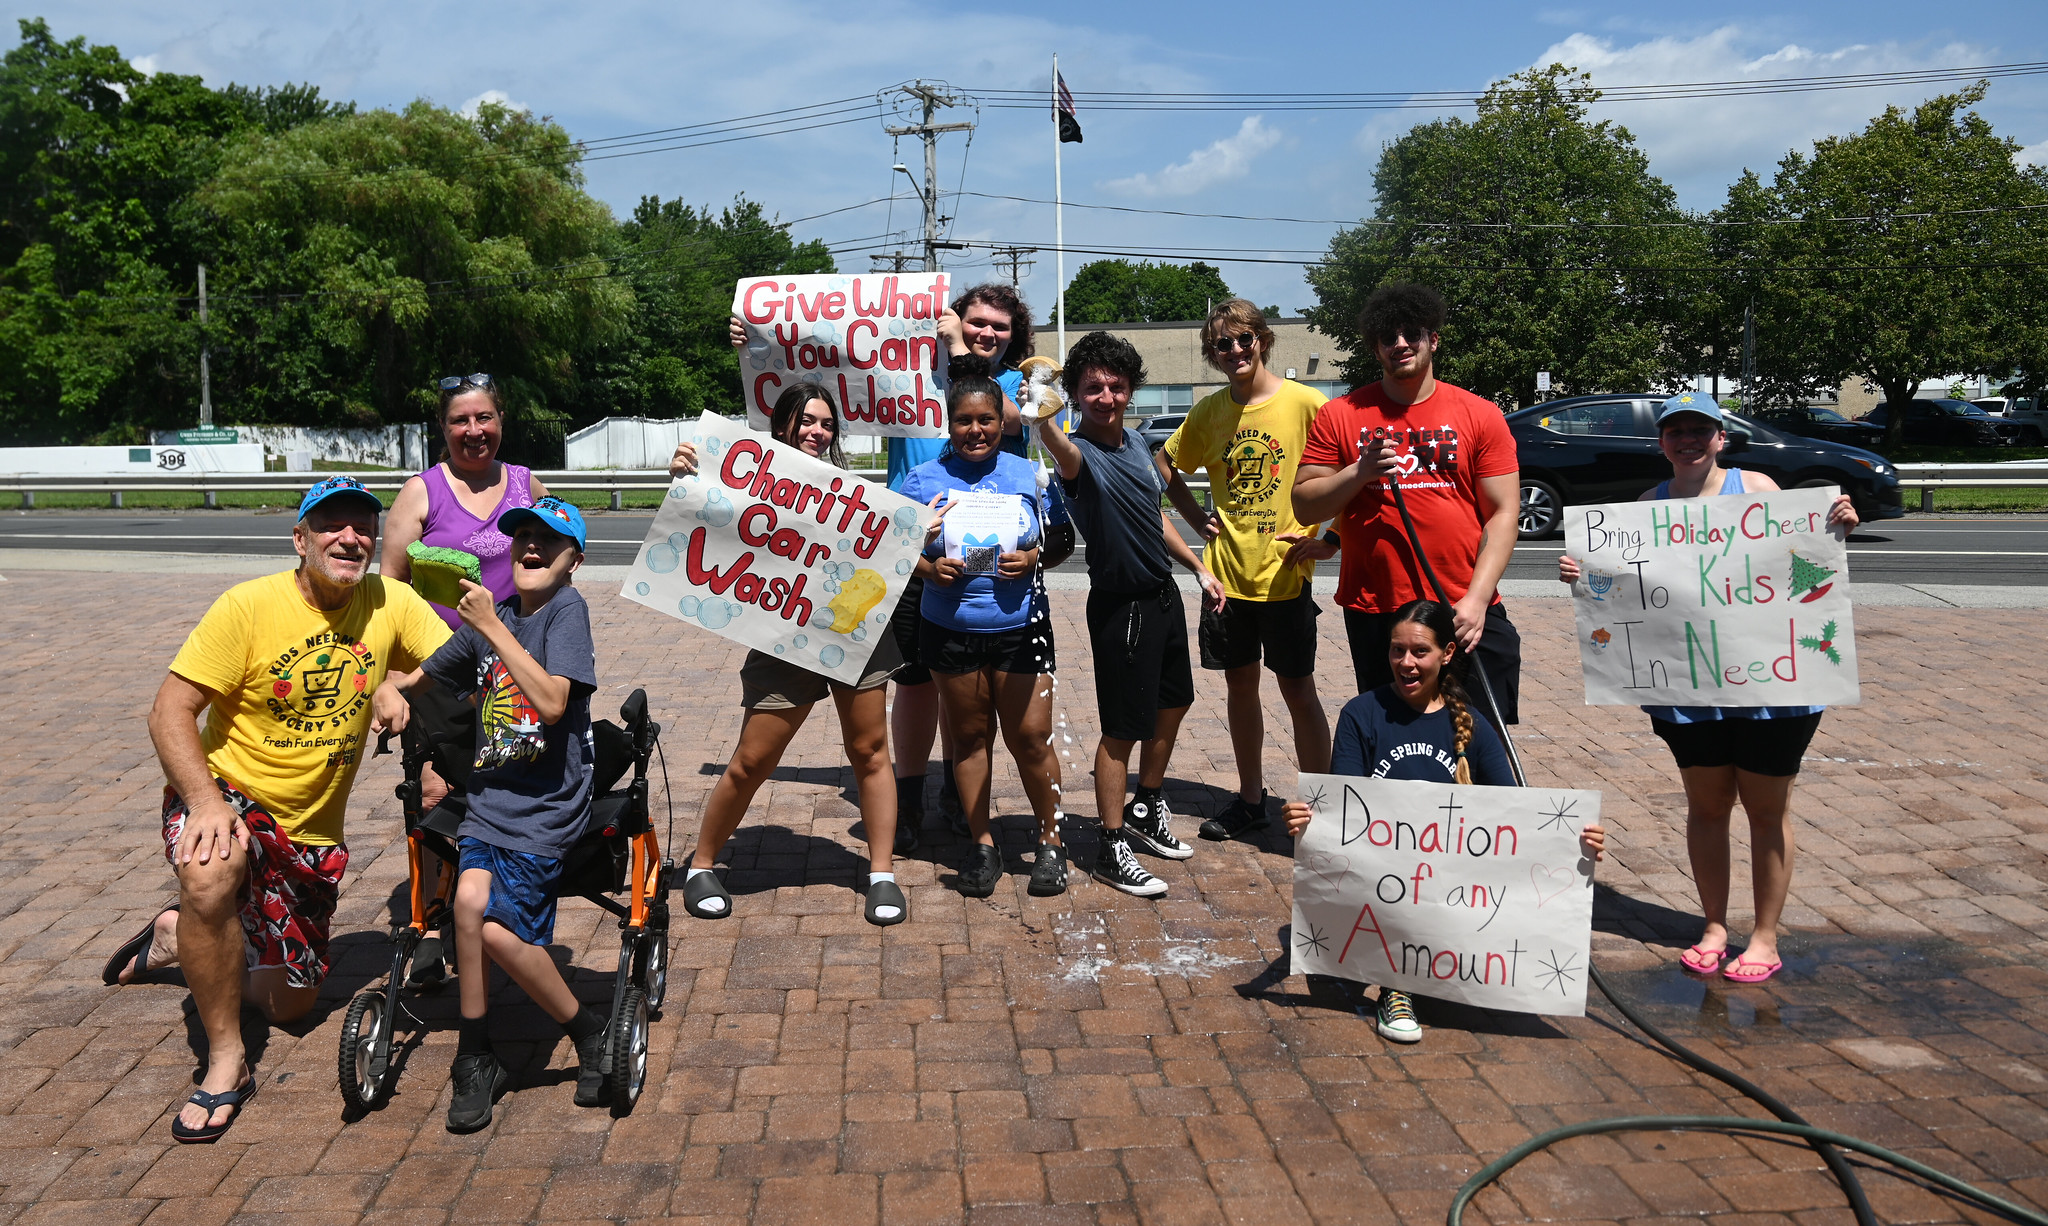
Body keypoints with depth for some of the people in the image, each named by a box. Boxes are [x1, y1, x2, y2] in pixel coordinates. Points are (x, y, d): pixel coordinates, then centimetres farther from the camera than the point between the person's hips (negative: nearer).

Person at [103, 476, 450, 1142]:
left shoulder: (390, 603, -10)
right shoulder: (249, 606, -18)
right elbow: (169, 710, -18)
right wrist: (205, 803, -32)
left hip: (311, 830, 4)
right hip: (228, 793, -4)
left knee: (292, 1004, 12)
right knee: (210, 872, -41)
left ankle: (181, 938, 41)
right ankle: (226, 1060, -22)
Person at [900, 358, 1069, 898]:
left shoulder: (1029, 475, 2)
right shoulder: (924, 479, 1)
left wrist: (1034, 557, -13)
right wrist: (928, 568, -16)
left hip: (1019, 627, -1)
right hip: (950, 629, 1)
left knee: (1031, 738, 0)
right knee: (970, 735, 10)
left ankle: (1051, 840, 19)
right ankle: (982, 843, 25)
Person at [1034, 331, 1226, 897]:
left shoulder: (1133, 440, 4)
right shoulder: (1082, 455, -21)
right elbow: (1063, 452, -48)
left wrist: (1199, 568, 18)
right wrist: (1044, 419, -70)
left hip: (1164, 593, 9)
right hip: (1122, 606, -9)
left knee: (1174, 701, 22)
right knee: (1123, 728, -1)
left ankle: (1147, 808, 40)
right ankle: (1113, 849, 12)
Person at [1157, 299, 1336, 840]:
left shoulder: (1304, 402, -9)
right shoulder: (1209, 411, 5)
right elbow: (1166, 463, 20)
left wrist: (1331, 537, -14)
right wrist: (1198, 519, 10)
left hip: (1285, 573, -4)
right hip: (1228, 571, 4)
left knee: (1298, 691, 2)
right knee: (1240, 684, 13)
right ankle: (1250, 800, 26)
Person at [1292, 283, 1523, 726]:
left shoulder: (1481, 415, 5)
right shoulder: (1340, 415, 6)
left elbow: (1502, 515, 1)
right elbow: (1304, 506, 5)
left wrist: (1477, 599, -9)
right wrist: (1360, 472, -12)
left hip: (1466, 612, 0)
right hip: (1373, 614, 1)